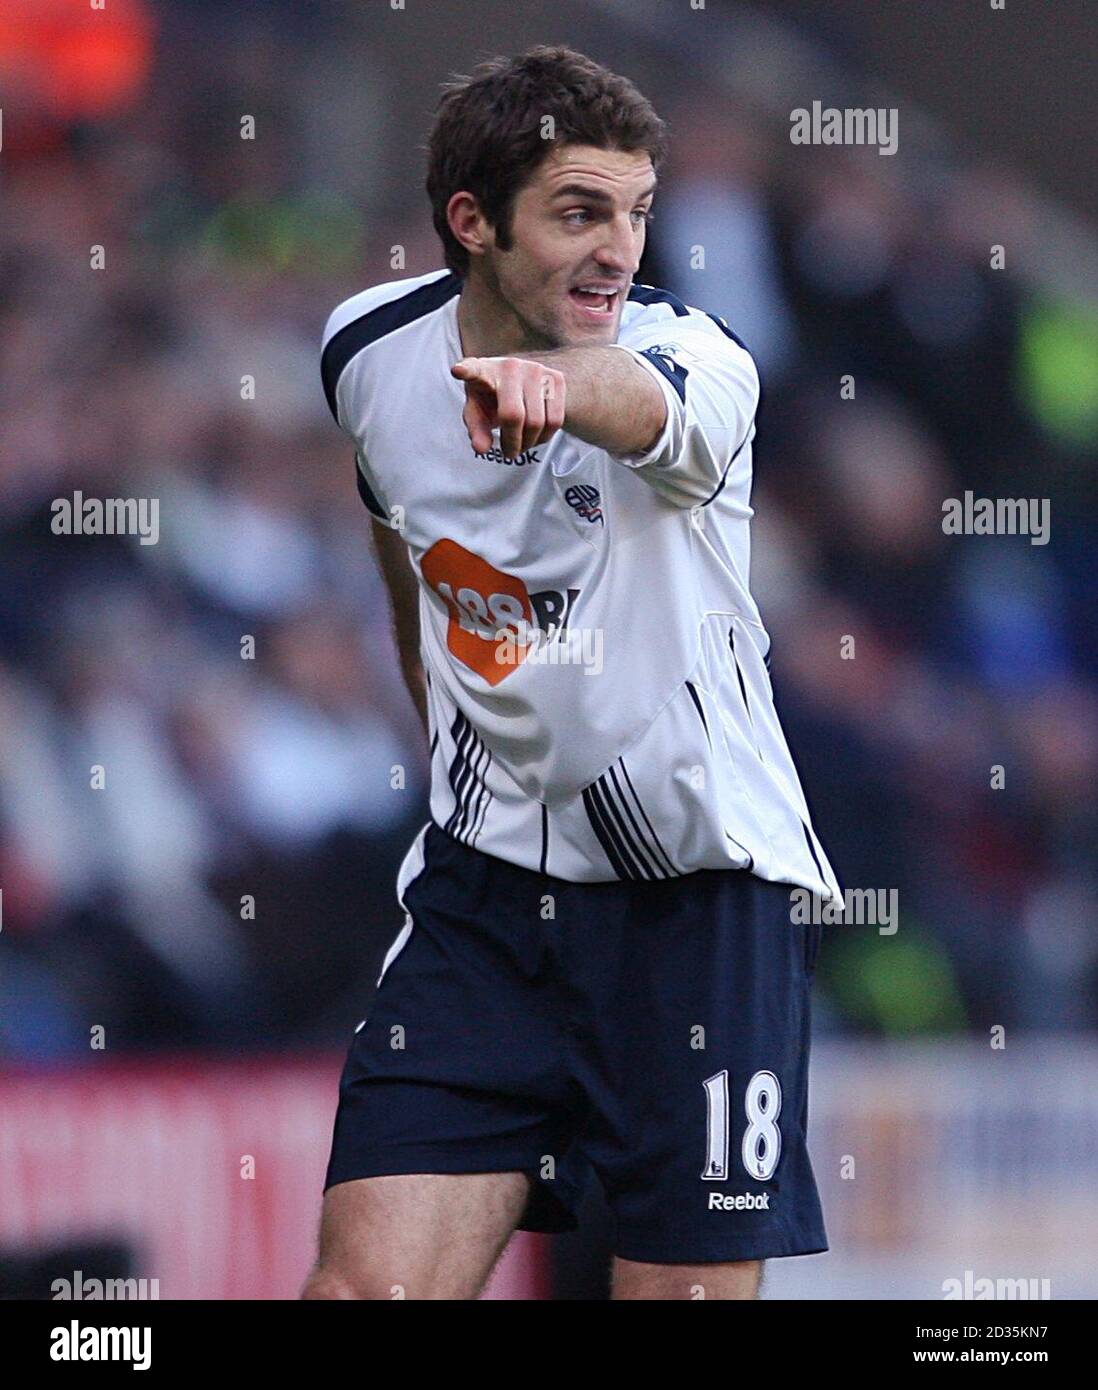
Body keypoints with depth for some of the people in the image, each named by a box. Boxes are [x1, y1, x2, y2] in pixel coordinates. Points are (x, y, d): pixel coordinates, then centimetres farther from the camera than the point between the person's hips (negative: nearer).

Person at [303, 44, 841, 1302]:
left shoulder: (694, 361, -17)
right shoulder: (369, 350, -1)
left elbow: (640, 400, -44)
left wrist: (553, 382, -66)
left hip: (699, 893, -3)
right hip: (484, 880, 3)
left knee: (692, 1288, -3)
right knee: (368, 1282, -9)